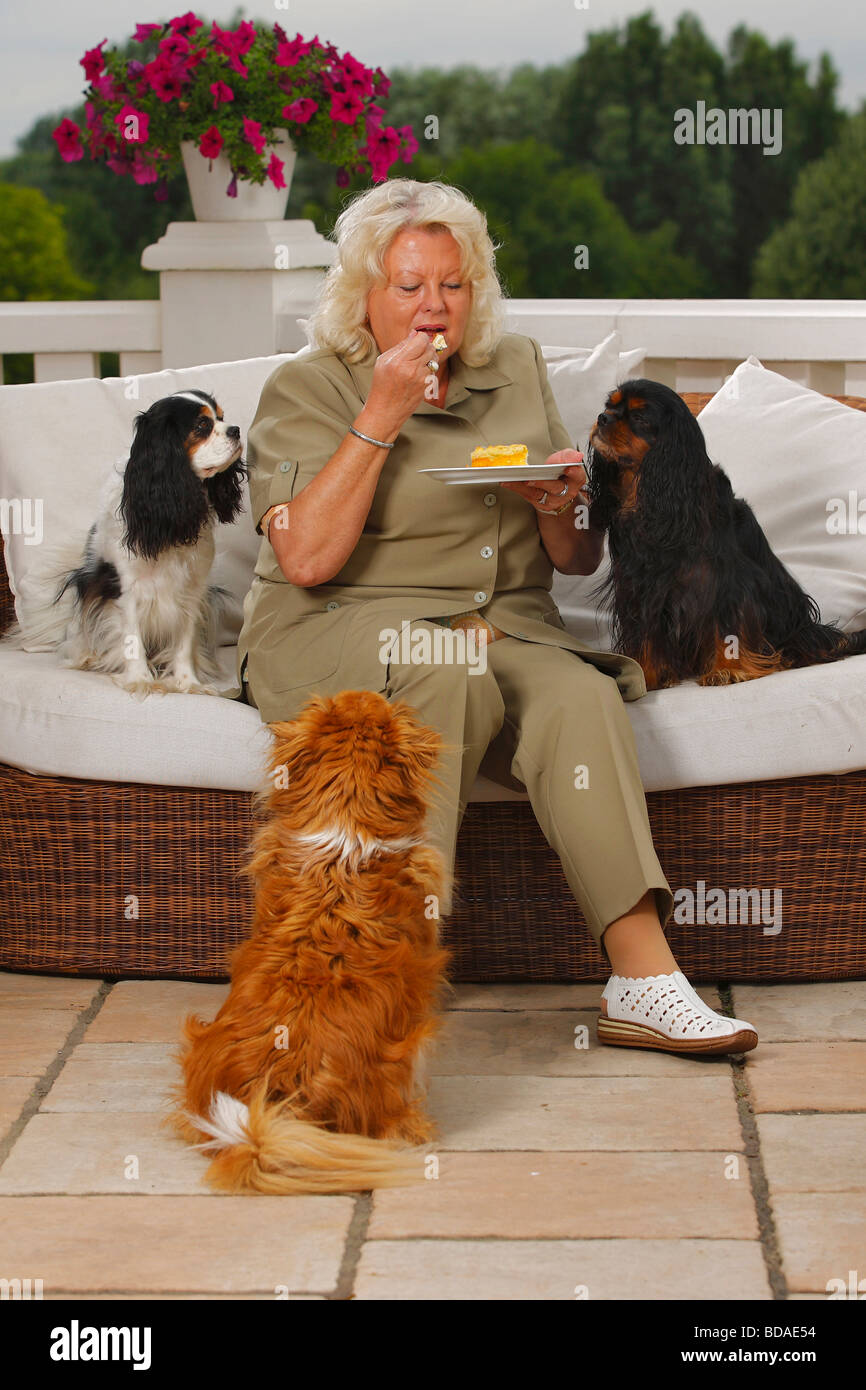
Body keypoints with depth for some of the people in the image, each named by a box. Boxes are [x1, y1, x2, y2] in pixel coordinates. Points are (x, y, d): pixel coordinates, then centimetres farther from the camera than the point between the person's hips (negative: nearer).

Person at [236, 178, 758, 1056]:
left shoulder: (518, 372, 16)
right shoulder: (306, 390, 2)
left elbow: (579, 562, 17)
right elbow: (307, 559, -15)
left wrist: (563, 503, -7)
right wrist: (381, 415, -14)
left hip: (505, 630, 4)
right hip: (339, 637, -3)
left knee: (581, 694, -29)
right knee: (449, 678, -37)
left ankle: (644, 982, -35)